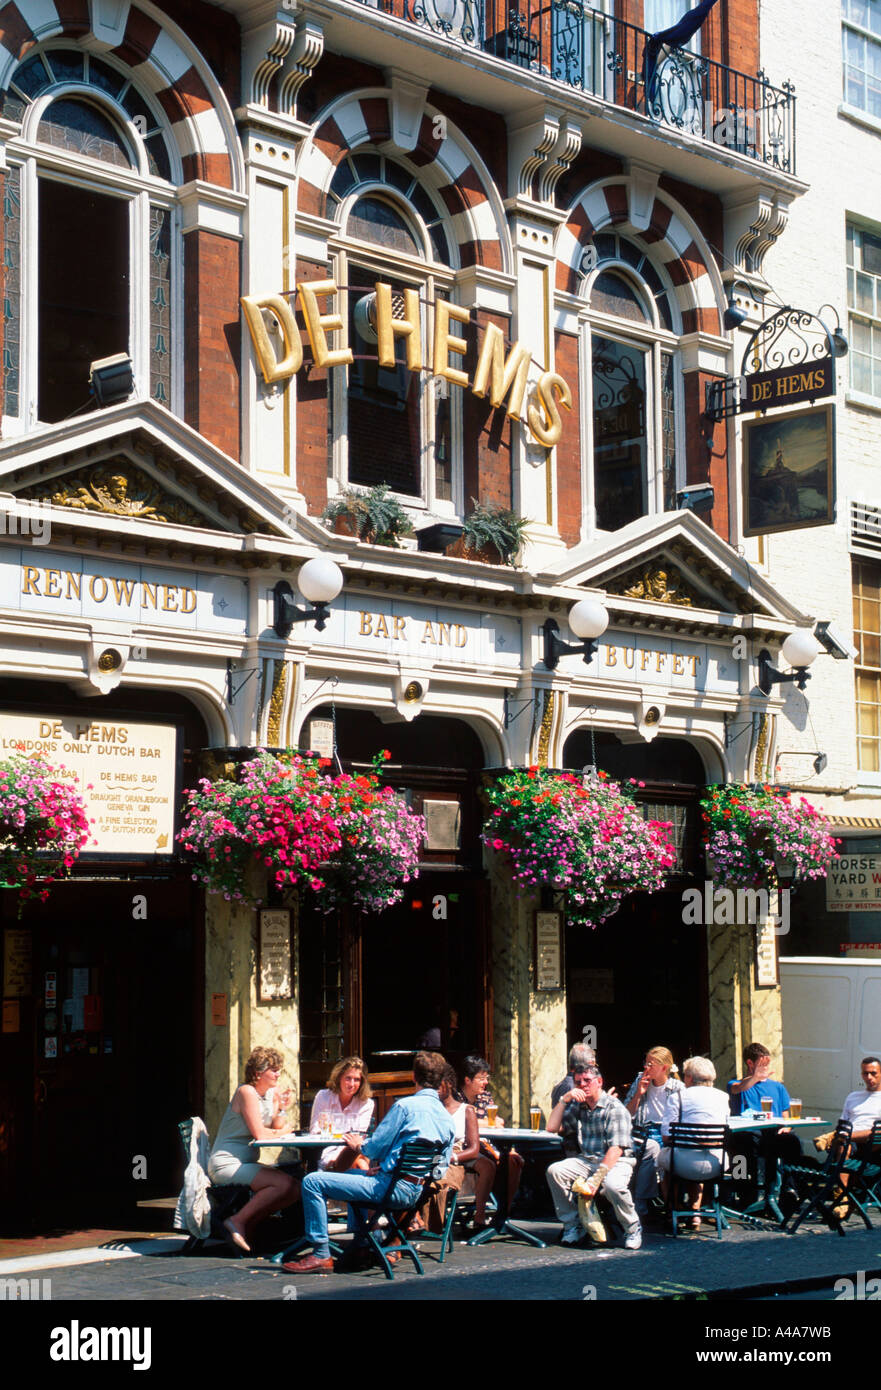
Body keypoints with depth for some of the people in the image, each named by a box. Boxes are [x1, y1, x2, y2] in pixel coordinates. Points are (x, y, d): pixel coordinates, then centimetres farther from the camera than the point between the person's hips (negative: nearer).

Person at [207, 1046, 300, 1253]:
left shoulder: (271, 1093, 14)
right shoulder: (247, 1092, -12)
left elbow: (278, 1129, 10)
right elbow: (259, 1134, -16)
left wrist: (280, 1109, -5)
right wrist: (283, 1131, 0)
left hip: (246, 1163, 9)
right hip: (226, 1164, -9)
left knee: (295, 1187, -4)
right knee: (284, 1184, -24)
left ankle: (248, 1223, 3)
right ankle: (238, 1221, -13)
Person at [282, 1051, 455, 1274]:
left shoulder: (405, 1105, -11)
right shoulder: (448, 1119, 10)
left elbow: (377, 1148, -10)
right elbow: (442, 1166, 15)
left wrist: (359, 1145, 14)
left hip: (392, 1187, -9)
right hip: (416, 1191, 9)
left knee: (312, 1182, -7)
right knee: (354, 1174, 36)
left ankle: (321, 1255, -8)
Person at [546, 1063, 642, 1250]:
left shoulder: (614, 1108, -9)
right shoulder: (577, 1106, 13)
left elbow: (616, 1149, -17)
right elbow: (552, 1128, 7)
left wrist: (596, 1179, -26)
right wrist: (564, 1100, -3)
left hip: (616, 1161, -6)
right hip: (586, 1160, 6)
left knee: (613, 1185, -37)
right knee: (554, 1171, -20)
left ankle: (633, 1229, -8)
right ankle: (572, 1226, -7)